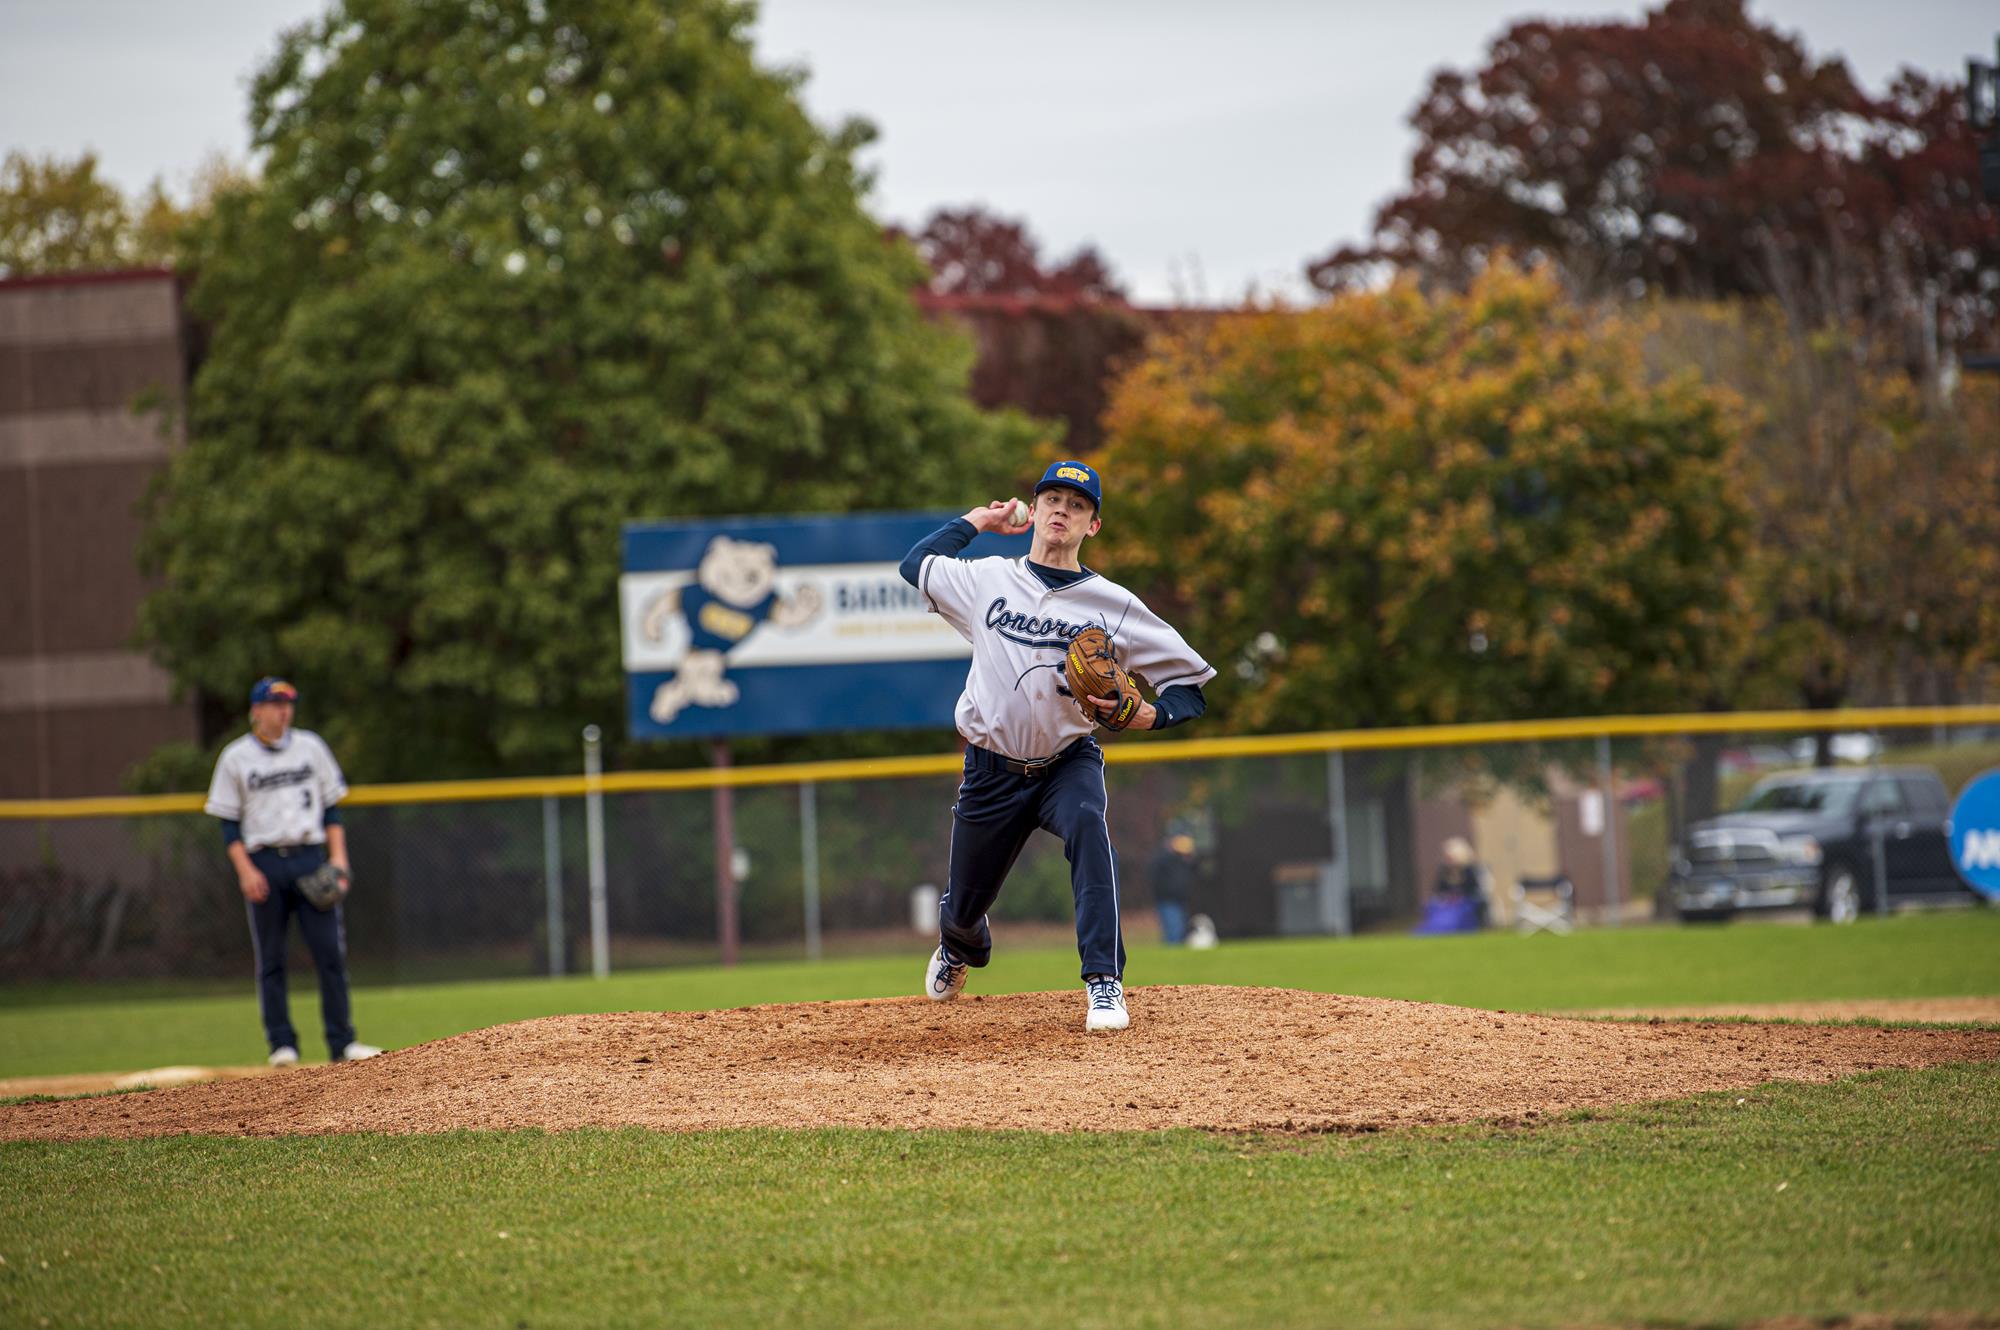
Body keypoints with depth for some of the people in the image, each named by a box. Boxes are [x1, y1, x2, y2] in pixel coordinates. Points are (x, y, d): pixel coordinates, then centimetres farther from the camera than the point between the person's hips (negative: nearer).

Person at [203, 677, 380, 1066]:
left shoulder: (311, 747, 11)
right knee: (271, 959, 0)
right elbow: (229, 823, 2)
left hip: (310, 856, 2)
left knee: (330, 952, -5)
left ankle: (342, 1042, -3)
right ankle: (282, 1044, 5)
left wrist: (338, 857, 2)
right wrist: (245, 870, -10)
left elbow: (331, 807, 13)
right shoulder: (236, 757, 4)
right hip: (263, 862, -2)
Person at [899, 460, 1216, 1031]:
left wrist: (1145, 714, -25)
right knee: (963, 911, 11)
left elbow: (1189, 685, -5)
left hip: (1068, 762, -2)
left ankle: (1104, 984, -38)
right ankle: (959, 952, 53)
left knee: (1087, 823, -37)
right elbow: (915, 563, 18)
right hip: (992, 769, 2)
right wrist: (980, 519, 15)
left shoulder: (1113, 604, -6)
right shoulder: (989, 580, 1)